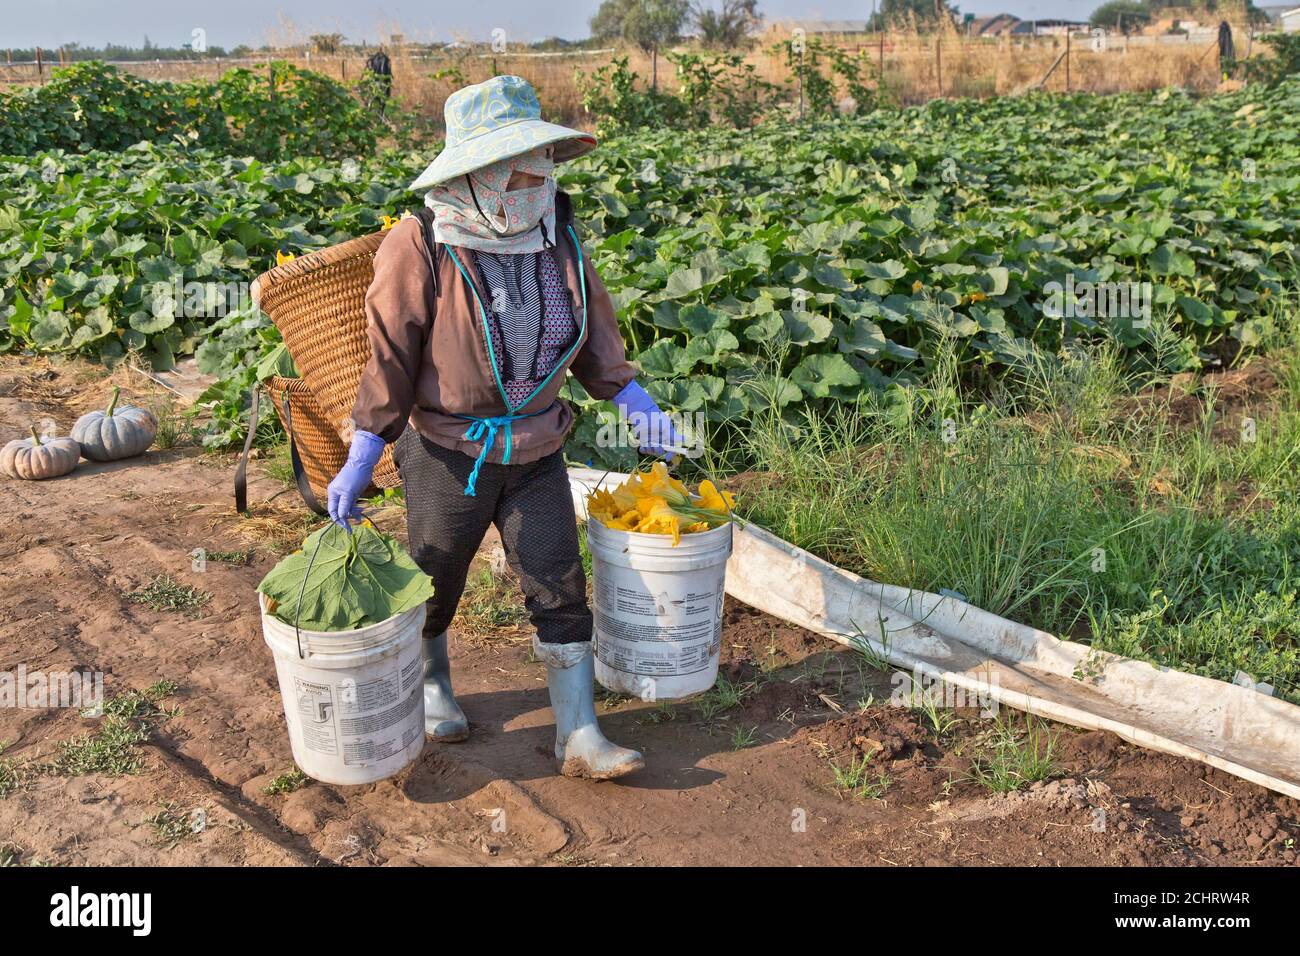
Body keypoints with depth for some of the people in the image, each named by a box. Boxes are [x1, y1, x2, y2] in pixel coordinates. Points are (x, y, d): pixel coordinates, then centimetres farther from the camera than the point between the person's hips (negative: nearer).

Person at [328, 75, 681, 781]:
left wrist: (632, 399, -1)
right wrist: (362, 458, -14)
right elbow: (389, 353, -14)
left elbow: (591, 326, 8)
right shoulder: (421, 248, -18)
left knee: (560, 590, 3)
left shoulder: (555, 233, -3)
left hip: (535, 454, 4)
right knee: (434, 582, 16)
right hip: (448, 455, -4)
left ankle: (578, 737, 12)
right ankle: (431, 683, 45)